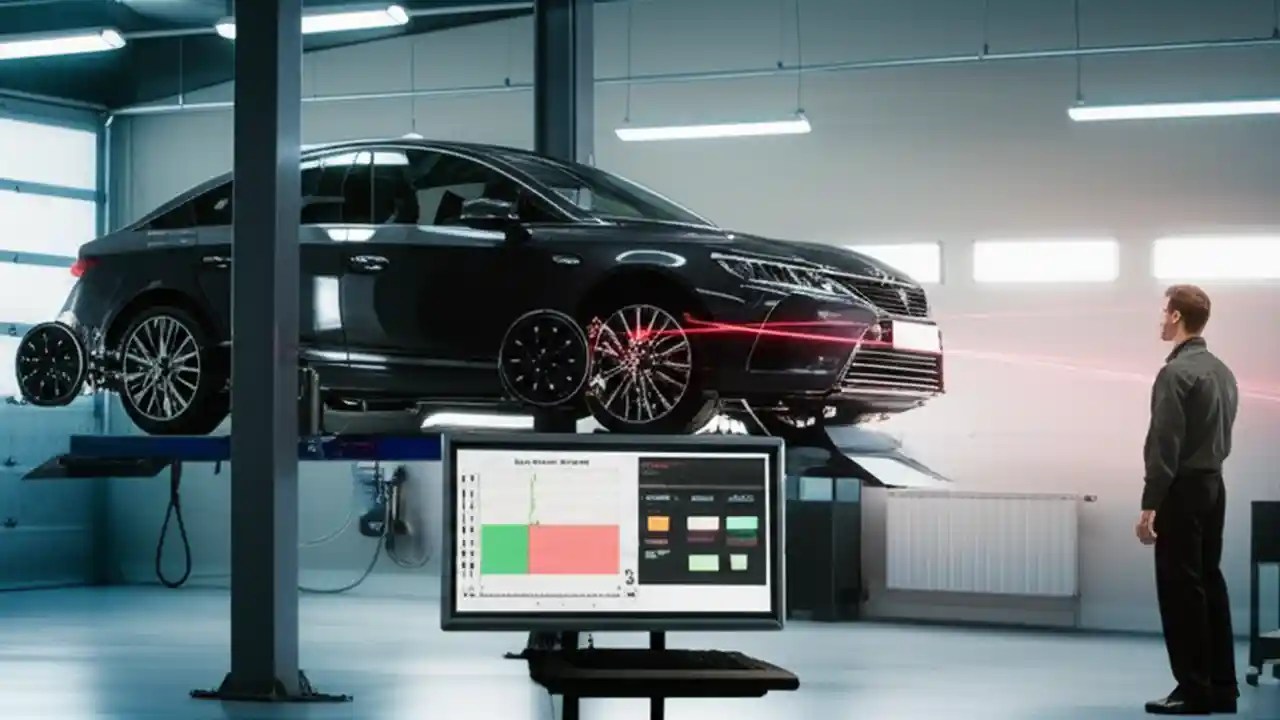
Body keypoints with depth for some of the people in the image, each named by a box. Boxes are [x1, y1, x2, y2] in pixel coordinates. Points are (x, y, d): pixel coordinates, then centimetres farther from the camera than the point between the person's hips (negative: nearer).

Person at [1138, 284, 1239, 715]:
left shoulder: (1176, 372, -16)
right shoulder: (1222, 371, 11)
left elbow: (1164, 445, -19)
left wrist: (1149, 506, -18)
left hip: (1182, 491, -9)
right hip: (1213, 485, 9)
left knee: (1181, 590, -4)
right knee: (1208, 583, 11)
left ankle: (1194, 691, -2)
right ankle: (1221, 687, 13)